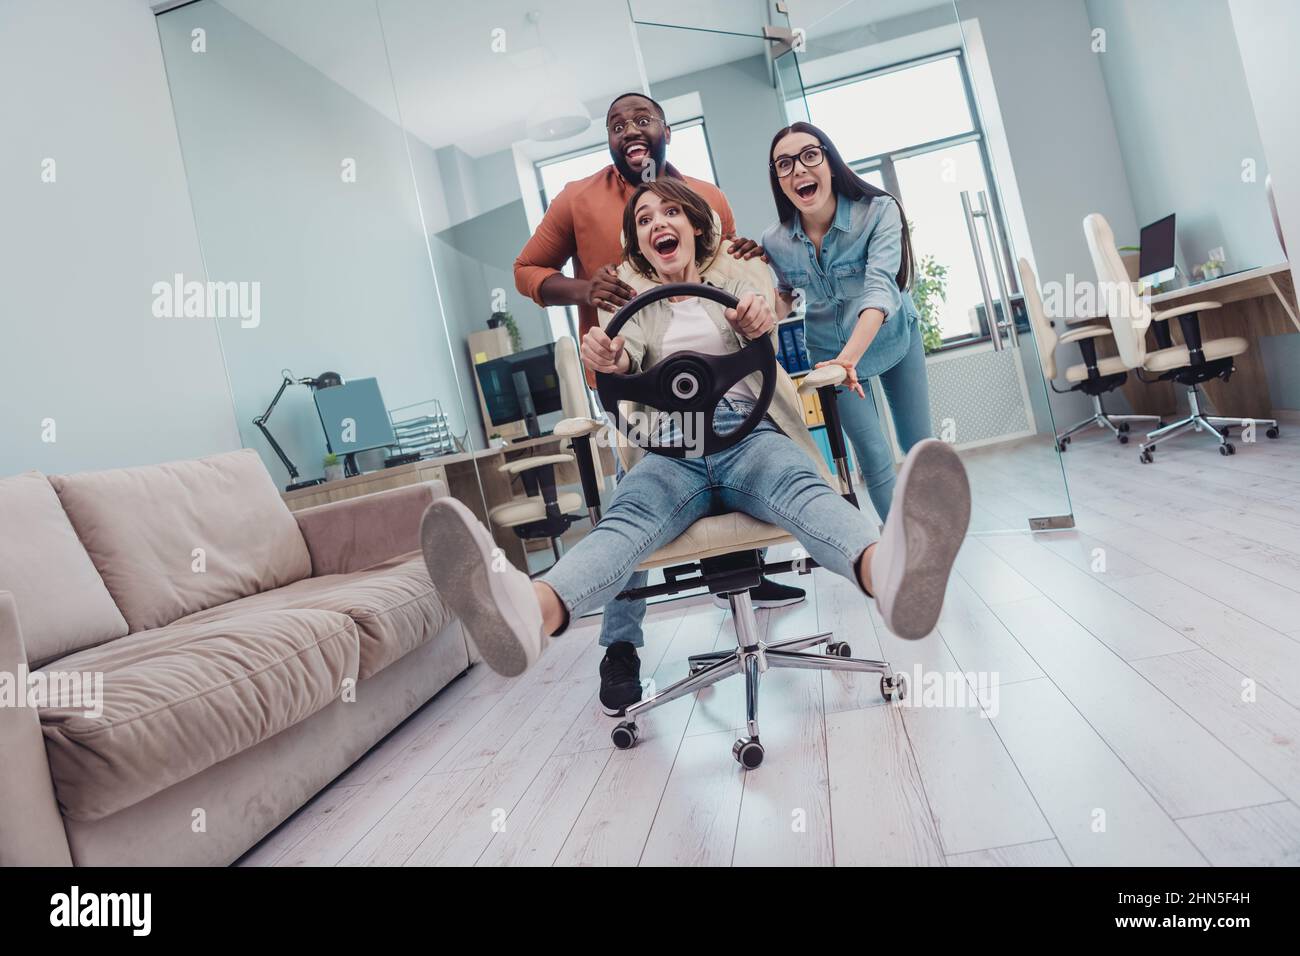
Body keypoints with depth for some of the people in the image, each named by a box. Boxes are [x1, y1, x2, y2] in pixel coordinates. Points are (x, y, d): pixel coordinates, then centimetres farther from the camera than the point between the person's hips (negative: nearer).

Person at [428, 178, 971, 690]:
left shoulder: (732, 289, 25)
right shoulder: (638, 313, 26)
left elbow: (758, 324, 0)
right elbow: (630, 357, 1)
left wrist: (760, 321, -28)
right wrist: (609, 359, -27)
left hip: (749, 433, 0)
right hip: (672, 451, 0)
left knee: (802, 489, -36)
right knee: (625, 518, -34)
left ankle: (889, 571, -70)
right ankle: (533, 612, -66)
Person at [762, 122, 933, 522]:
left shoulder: (879, 211, -27)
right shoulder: (775, 241, -19)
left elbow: (880, 286, -41)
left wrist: (850, 356, -55)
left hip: (894, 337, 0)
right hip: (831, 351, 1)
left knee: (918, 443, 13)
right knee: (875, 459, -2)